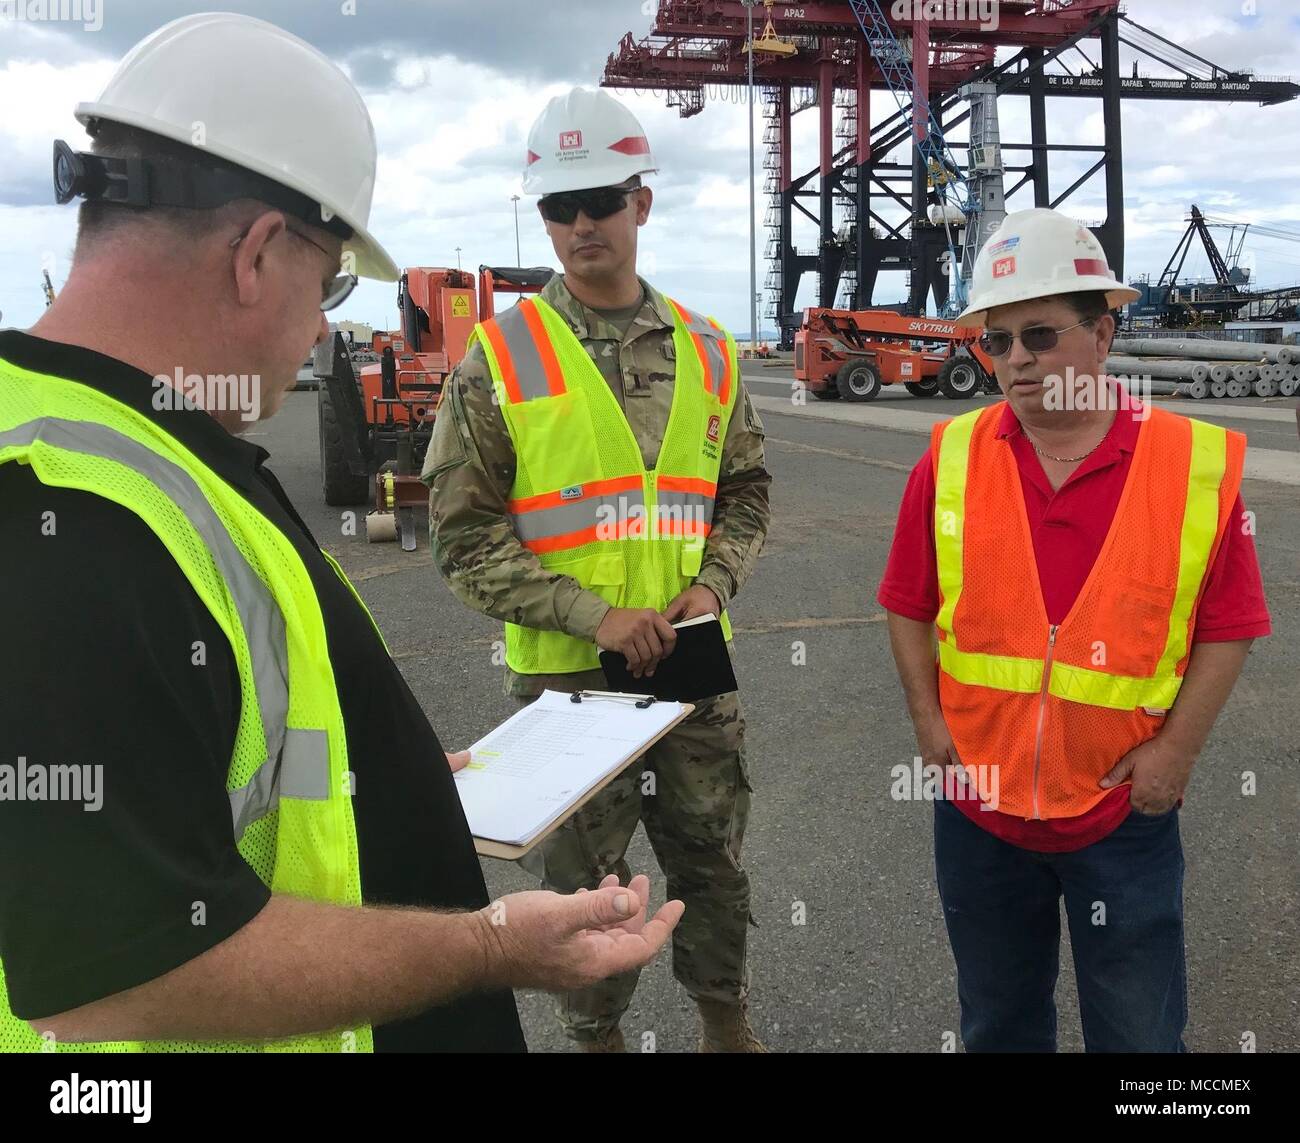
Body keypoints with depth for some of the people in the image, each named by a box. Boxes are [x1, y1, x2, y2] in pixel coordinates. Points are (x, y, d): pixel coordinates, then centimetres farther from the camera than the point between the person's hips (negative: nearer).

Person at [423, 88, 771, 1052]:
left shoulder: (707, 351, 5)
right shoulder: (498, 359, -6)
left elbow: (745, 493, 12)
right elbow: (465, 536, -9)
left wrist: (713, 584, -7)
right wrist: (593, 613, -18)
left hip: (694, 663, 3)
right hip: (566, 672, -3)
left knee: (713, 857, 18)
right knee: (583, 881, 12)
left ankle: (726, 1015, 42)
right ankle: (596, 1033, 36)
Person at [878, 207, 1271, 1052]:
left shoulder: (1198, 463, -9)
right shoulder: (951, 458, -3)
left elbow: (1230, 625, -3)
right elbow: (910, 607, 4)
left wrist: (1178, 747, -9)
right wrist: (929, 722, -2)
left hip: (1126, 809, -2)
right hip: (980, 802, 2)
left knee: (1140, 1032, 14)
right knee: (998, 1026, 22)